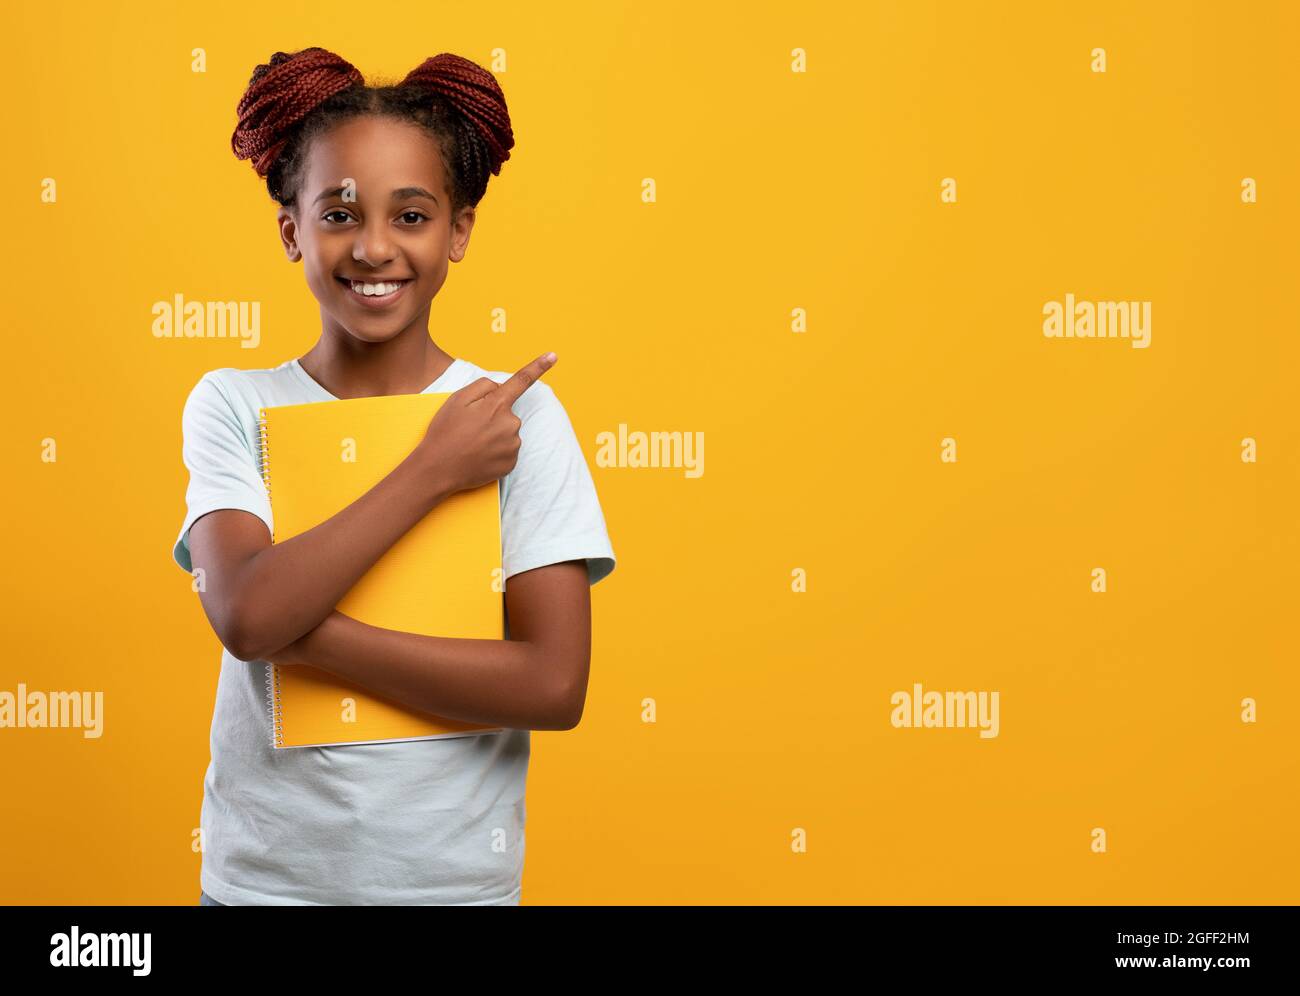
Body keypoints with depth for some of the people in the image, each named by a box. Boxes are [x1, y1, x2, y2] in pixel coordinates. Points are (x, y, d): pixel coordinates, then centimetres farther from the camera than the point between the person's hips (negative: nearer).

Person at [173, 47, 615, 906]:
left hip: (457, 874, 0)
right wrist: (435, 469, -19)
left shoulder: (520, 416, -8)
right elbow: (246, 614, -21)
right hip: (263, 873, 1)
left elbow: (555, 686, -16)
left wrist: (301, 630, -18)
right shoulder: (232, 406, -5)